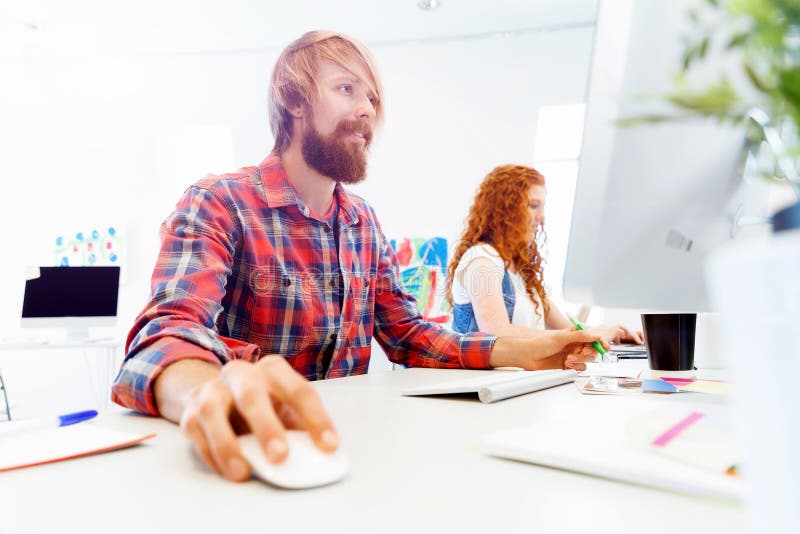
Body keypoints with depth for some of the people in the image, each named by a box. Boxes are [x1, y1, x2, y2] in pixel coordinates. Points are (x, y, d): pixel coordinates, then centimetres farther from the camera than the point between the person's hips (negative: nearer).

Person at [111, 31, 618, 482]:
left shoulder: (365, 223, 9)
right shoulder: (217, 204, -12)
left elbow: (408, 335, 10)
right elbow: (166, 335, -27)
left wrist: (518, 350, -7)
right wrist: (209, 391, -51)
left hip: (342, 439, 4)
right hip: (260, 451, -3)